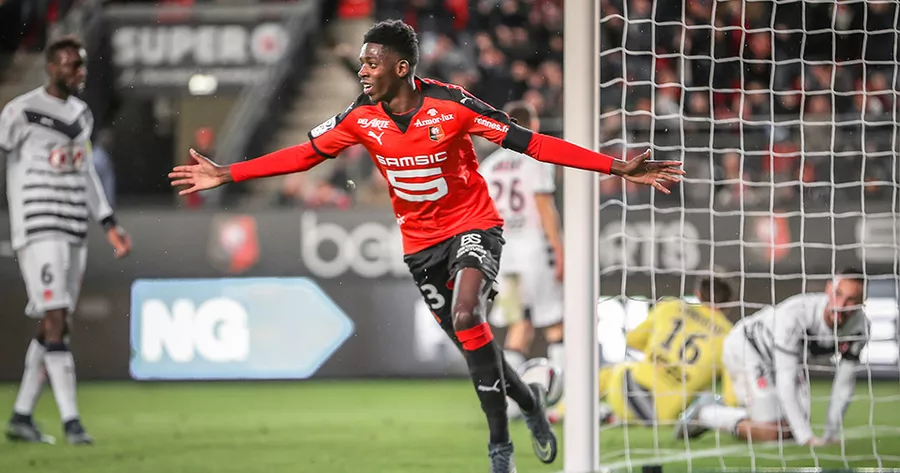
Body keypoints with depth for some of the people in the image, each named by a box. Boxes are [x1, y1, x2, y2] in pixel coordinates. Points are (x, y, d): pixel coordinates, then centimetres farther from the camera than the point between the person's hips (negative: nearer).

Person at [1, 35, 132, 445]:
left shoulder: (81, 114, 15)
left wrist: (109, 225, 20)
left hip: (74, 233, 8)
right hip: (38, 230, -8)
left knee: (52, 327, 7)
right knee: (56, 323, -12)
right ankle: (71, 421, -13)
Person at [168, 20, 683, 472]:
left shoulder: (451, 103, -22)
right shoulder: (361, 117, -10)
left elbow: (529, 142, -22)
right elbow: (304, 154, 2)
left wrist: (618, 168, -26)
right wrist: (227, 175, -1)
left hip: (473, 226, -5)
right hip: (420, 240, 5)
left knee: (467, 316, -28)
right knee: (473, 342, 8)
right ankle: (529, 401, 38)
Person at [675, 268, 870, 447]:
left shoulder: (859, 326, -21)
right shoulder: (795, 314, -41)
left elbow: (844, 381, -10)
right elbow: (785, 381, -40)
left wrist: (831, 432, -11)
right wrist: (806, 437, -43)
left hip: (779, 355, 8)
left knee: (791, 429, 9)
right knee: (769, 432, -17)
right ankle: (704, 412, 5)